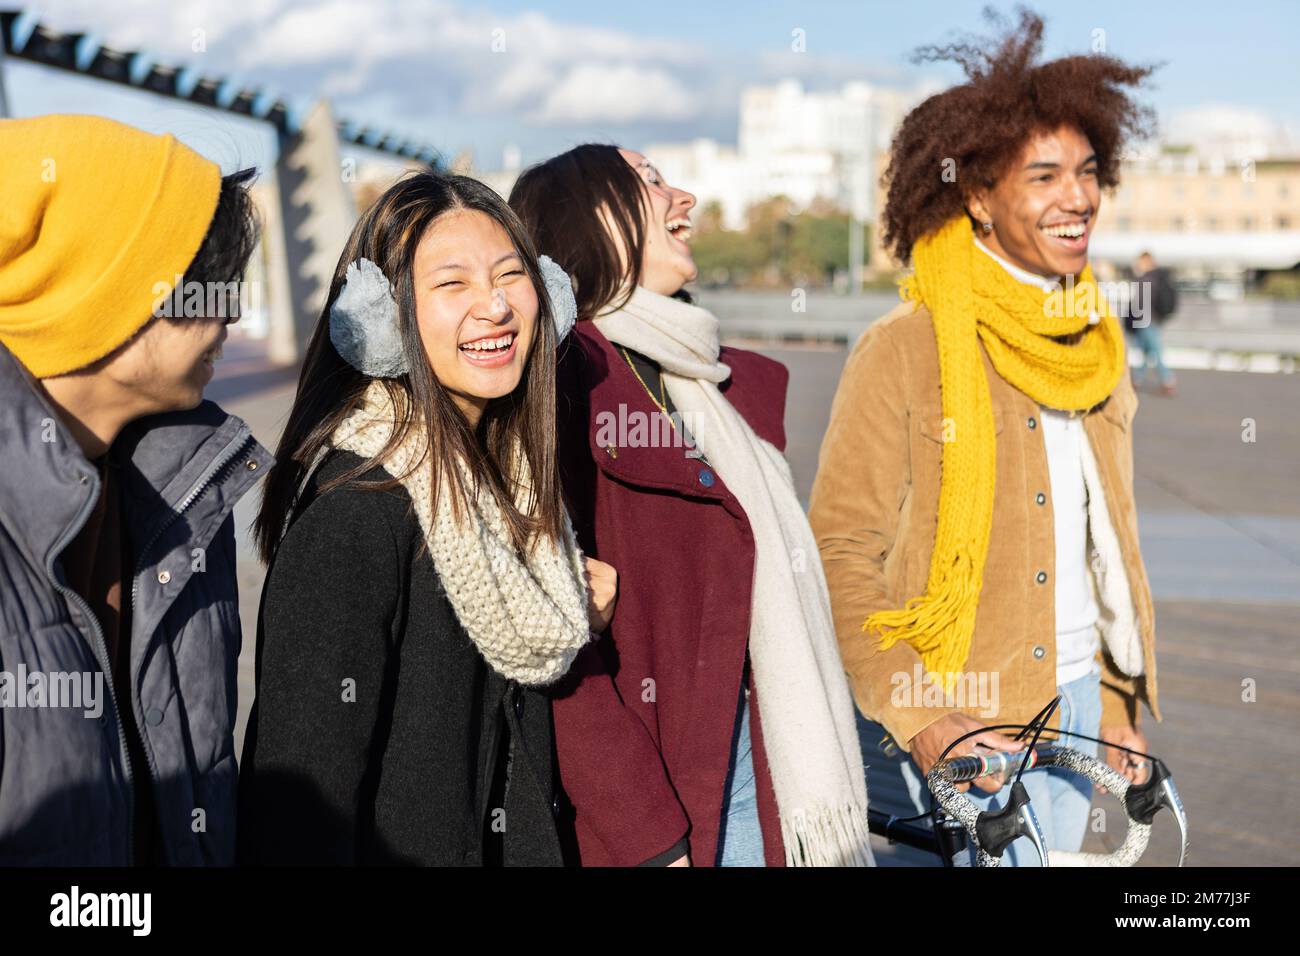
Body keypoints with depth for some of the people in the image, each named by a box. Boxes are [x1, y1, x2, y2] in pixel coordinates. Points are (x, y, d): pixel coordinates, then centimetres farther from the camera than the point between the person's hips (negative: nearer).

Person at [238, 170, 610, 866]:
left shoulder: (511, 464, -1)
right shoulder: (357, 503, -26)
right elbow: (305, 787, -25)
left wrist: (577, 616, -3)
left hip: (516, 838, 8)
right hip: (403, 847, -8)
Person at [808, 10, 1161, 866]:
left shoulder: (1095, 346, 9)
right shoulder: (904, 352, -12)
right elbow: (840, 556, -13)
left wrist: (1117, 701, 13)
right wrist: (920, 720, -20)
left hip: (1074, 703, 6)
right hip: (959, 723, -6)